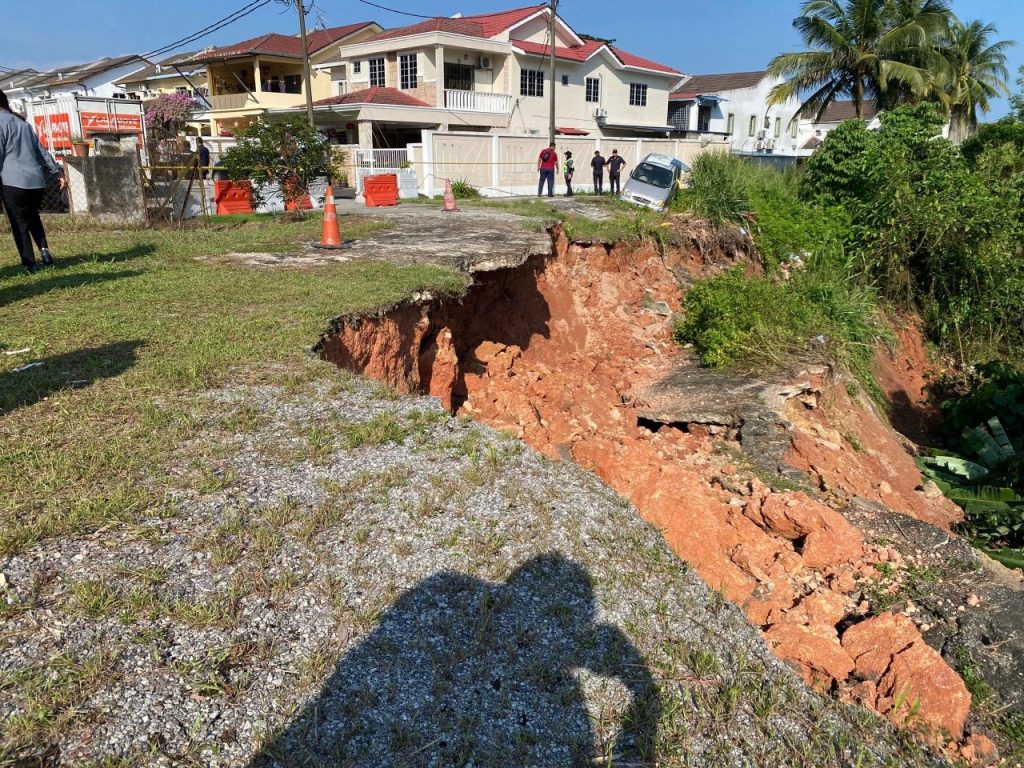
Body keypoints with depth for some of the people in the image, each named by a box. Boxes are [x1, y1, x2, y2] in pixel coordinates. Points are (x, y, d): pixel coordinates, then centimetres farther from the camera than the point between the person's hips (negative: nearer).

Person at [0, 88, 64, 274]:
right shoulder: (23, 123, 18)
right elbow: (41, 151, 20)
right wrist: (57, 172, 25)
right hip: (36, 180, 6)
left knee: (19, 223, 1)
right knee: (32, 217, 23)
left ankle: (29, 264, 0)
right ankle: (44, 249, 3)